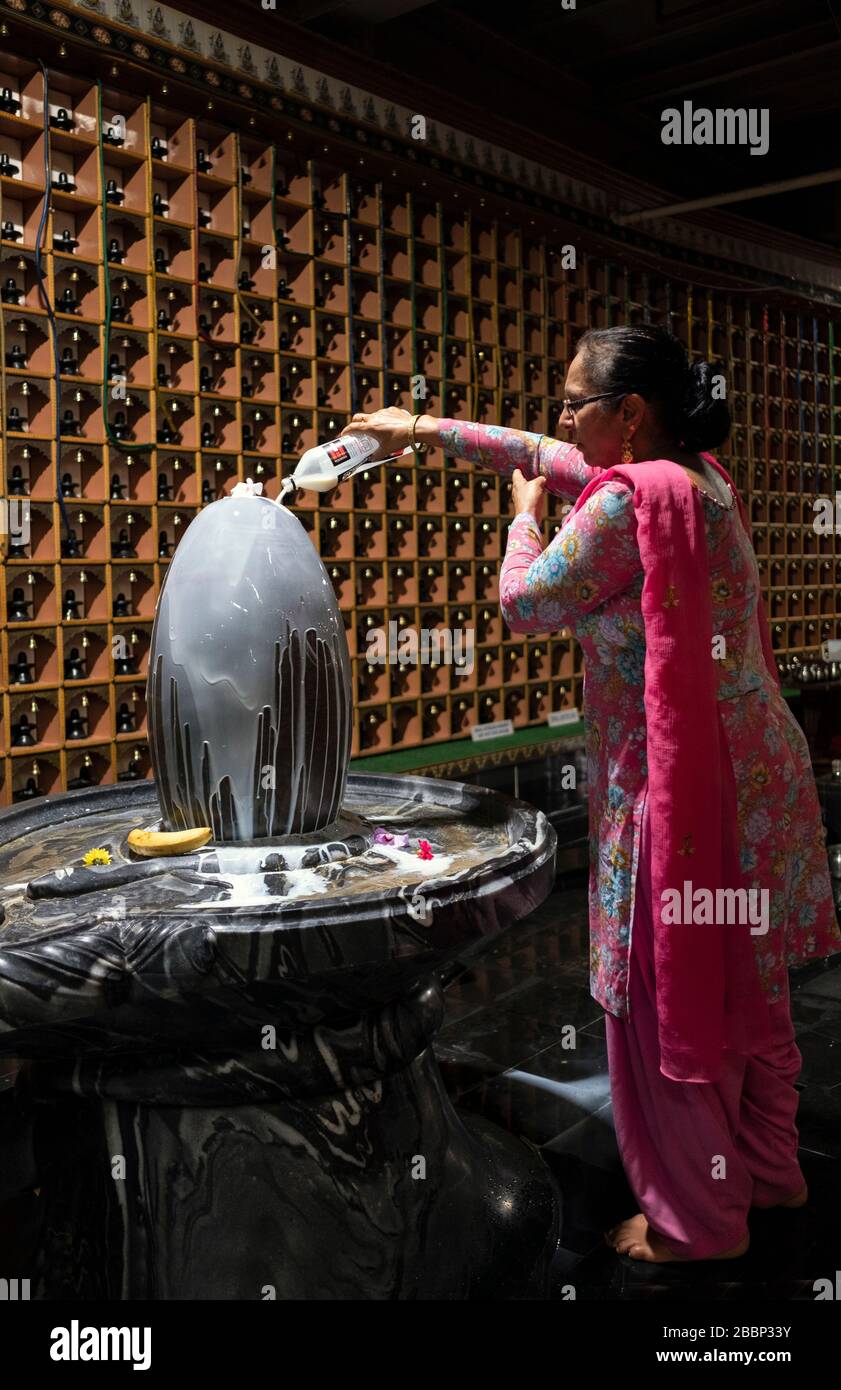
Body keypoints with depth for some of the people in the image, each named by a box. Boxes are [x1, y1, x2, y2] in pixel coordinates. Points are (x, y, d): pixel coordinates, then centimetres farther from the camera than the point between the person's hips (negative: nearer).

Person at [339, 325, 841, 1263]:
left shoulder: (626, 502, -20)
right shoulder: (698, 476, 9)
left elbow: (522, 603, -10)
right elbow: (543, 455, 18)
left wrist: (525, 515, 8)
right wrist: (425, 430, 24)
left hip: (677, 790, -9)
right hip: (754, 771, 9)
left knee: (668, 1000, 7)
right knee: (744, 985, 22)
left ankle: (696, 1221, 25)